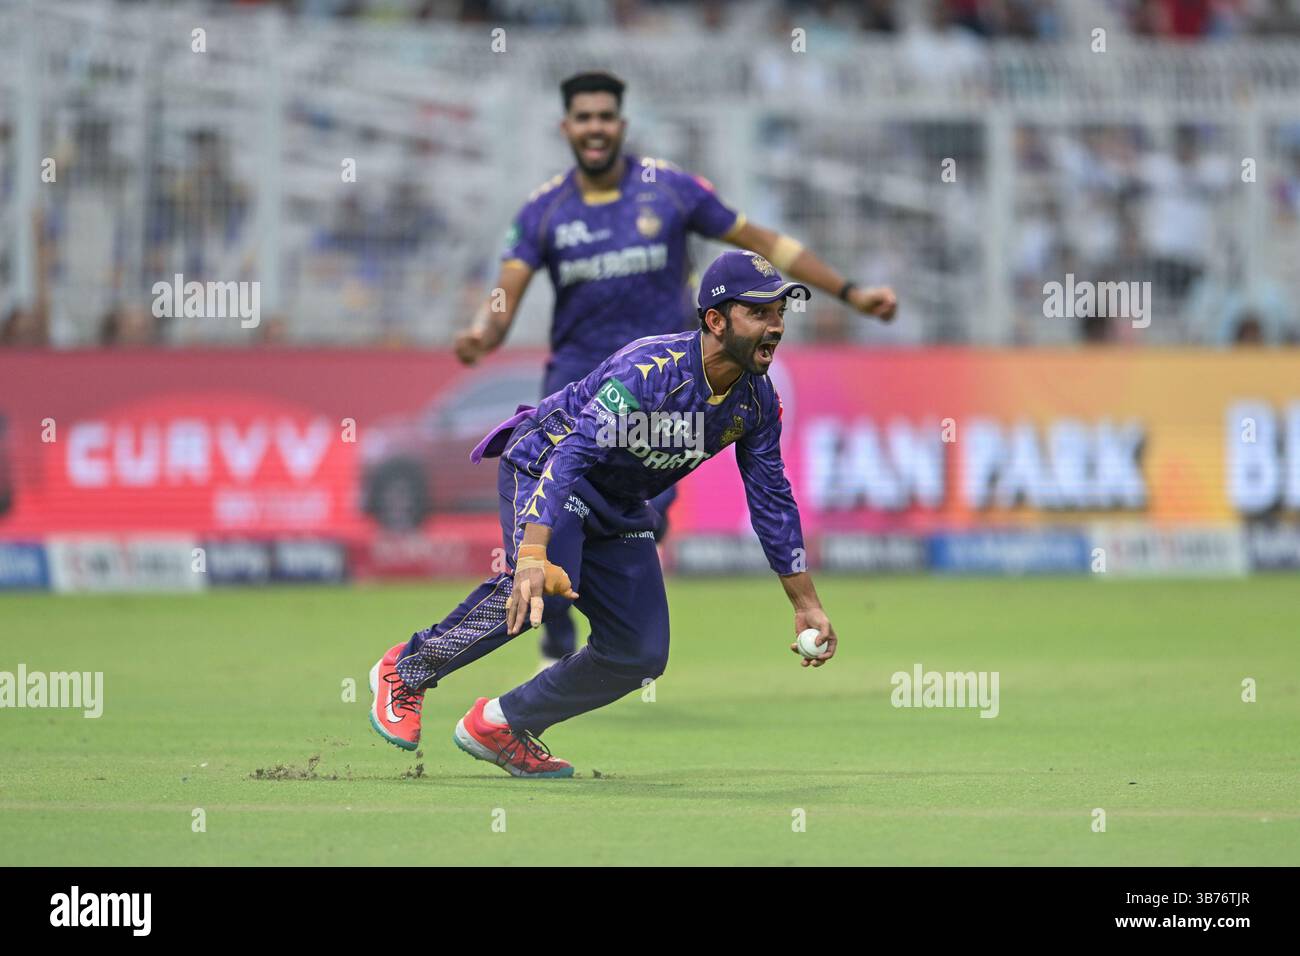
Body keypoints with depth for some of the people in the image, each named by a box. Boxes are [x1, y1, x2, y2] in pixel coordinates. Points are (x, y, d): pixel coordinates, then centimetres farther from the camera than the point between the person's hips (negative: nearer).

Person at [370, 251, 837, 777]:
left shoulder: (757, 402, -9)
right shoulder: (650, 369, -32)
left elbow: (772, 501, 4)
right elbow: (571, 455, -40)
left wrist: (806, 604, 4)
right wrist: (533, 557, -53)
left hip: (620, 508, 8)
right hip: (543, 463, -8)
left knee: (640, 655, -1)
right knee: (544, 585, -35)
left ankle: (501, 725, 15)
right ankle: (406, 670, -16)